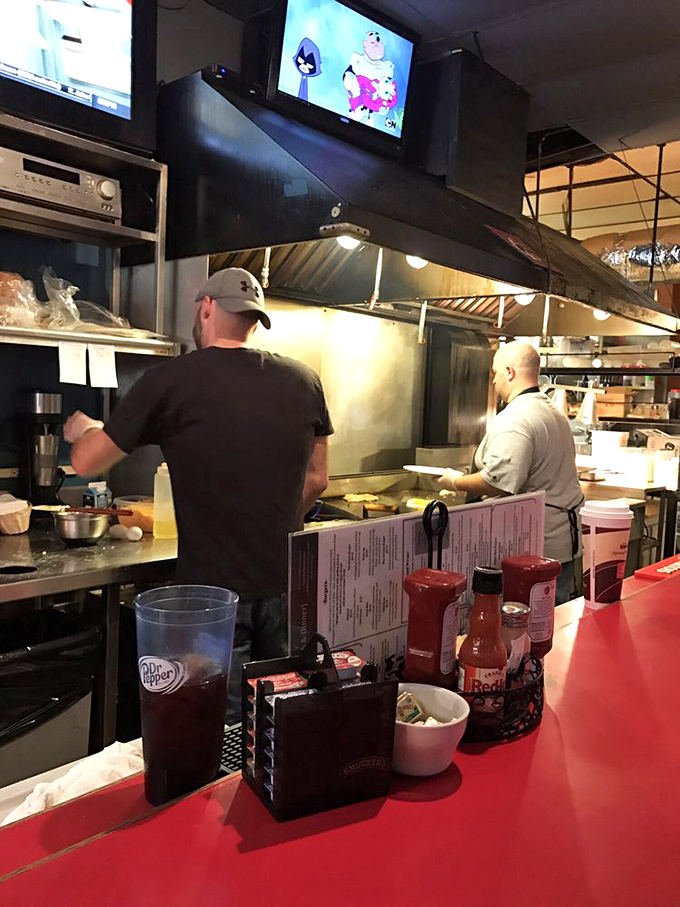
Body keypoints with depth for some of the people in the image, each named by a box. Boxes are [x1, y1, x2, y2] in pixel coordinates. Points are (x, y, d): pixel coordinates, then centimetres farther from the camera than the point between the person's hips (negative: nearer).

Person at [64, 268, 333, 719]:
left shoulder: (171, 381, -10)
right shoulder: (303, 380, 1)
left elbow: (86, 463, 0)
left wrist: (83, 429, 22)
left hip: (212, 588, -3)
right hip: (286, 587, 4)